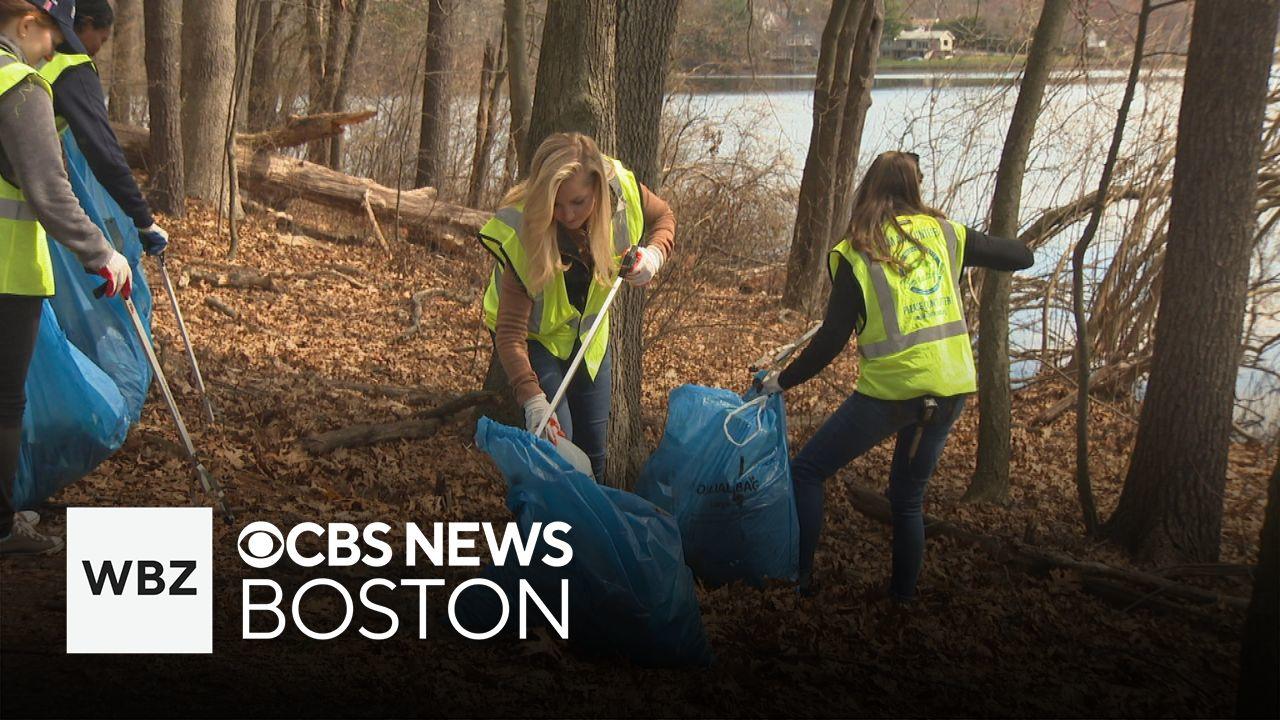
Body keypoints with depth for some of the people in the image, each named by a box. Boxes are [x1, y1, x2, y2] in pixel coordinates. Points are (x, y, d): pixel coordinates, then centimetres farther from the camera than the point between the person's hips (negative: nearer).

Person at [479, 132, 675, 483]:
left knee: (593, 447, 10)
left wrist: (655, 254, -23)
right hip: (534, 335, -4)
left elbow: (664, 217, -1)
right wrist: (533, 399, -48)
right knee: (555, 440, -16)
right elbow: (510, 333, -36)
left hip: (589, 331, 4)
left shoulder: (622, 190, -26)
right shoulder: (520, 234, -36)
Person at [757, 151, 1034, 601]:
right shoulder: (943, 232, 5)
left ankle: (798, 576, 4)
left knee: (807, 470, 9)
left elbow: (832, 339, -7)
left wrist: (782, 381, 4)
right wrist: (976, 249, 31)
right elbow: (1022, 257, 13)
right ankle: (903, 595, 25)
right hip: (950, 390, 5)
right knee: (909, 497, 21)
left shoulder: (855, 253, -5)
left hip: (890, 390, -4)